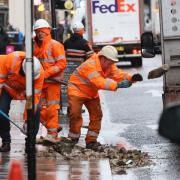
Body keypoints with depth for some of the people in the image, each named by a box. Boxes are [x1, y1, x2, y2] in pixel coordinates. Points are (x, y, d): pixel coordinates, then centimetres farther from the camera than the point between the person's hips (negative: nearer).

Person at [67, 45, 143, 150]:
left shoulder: (109, 65, -6)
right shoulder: (90, 65, -33)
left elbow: (118, 74, -16)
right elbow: (100, 82, -42)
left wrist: (131, 78, -36)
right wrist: (117, 85, -51)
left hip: (92, 93, 8)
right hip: (77, 90, -8)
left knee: (97, 115, 1)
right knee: (75, 114, -15)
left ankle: (91, 141, 7)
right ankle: (73, 140, -1)